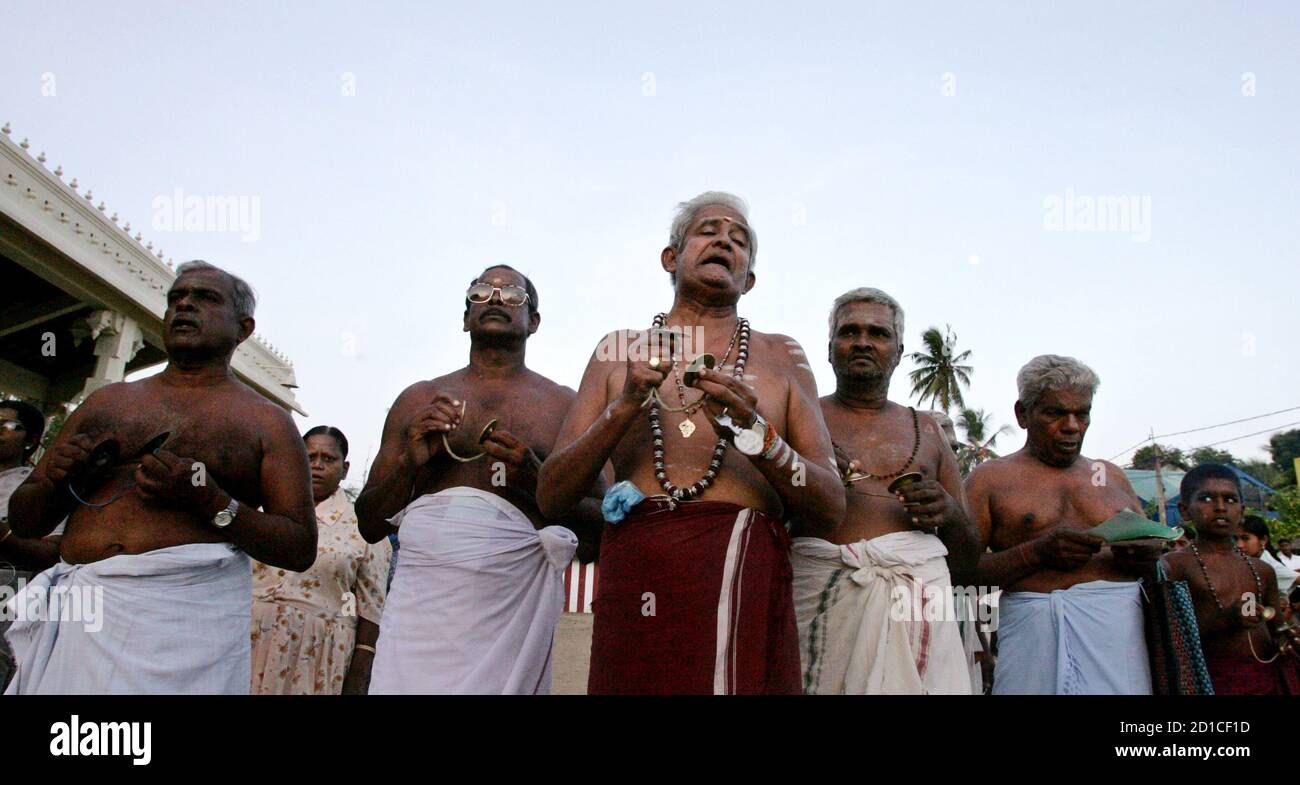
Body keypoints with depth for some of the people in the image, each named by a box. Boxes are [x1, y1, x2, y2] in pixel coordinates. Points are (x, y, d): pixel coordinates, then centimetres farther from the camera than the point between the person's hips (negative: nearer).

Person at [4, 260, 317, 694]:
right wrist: (55, 481, -2)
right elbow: (22, 521, 21)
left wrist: (207, 500, -15)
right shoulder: (105, 402, 16)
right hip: (79, 613, 4)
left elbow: (301, 549, -2)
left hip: (189, 615, -3)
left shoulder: (267, 422, 4)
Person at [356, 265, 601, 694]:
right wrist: (410, 463, -4)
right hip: (422, 590, 1)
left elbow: (601, 520, 5)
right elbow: (370, 525, 15)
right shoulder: (419, 399, 15)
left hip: (514, 596, -1)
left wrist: (537, 481, -12)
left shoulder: (564, 405, 9)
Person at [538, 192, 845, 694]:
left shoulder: (780, 356, 11)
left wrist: (755, 431, -14)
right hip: (634, 582, 1)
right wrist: (625, 406, -10)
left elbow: (830, 510, 3)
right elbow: (551, 497, 4)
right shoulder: (619, 351, 12)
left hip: (745, 582, 0)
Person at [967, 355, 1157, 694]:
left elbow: (1150, 548, 22)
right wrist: (1037, 553, -17)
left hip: (1119, 626, 4)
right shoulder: (990, 478, 4)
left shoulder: (1111, 475, 18)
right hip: (1036, 630, -4)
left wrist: (1146, 557, -1)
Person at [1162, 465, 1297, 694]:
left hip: (1270, 677, 5)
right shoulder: (1173, 565, -7)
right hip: (1215, 679, -5)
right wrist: (1224, 619, -22)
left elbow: (1276, 632, 21)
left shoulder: (1262, 570, 12)